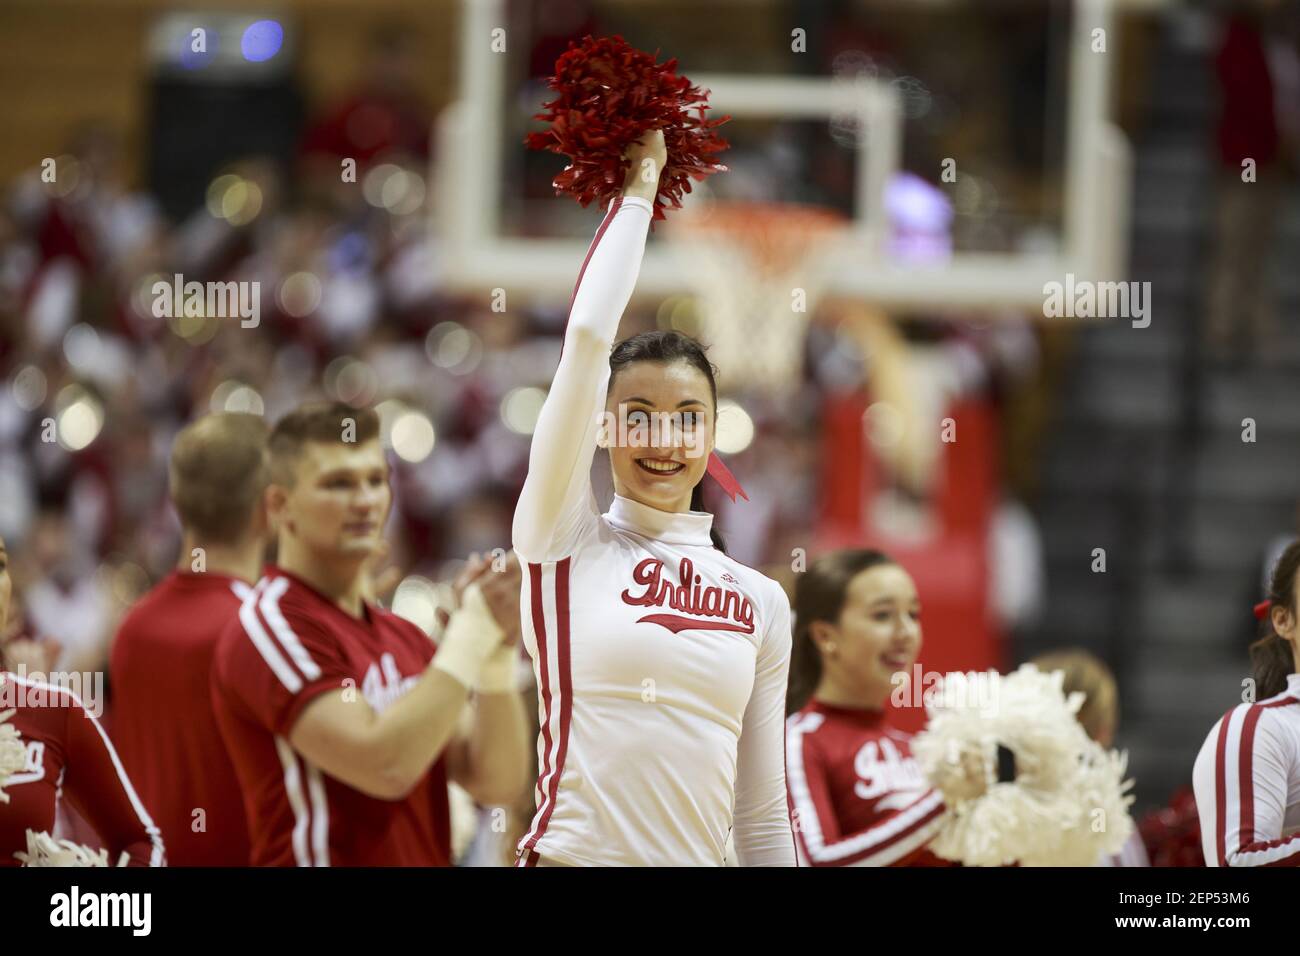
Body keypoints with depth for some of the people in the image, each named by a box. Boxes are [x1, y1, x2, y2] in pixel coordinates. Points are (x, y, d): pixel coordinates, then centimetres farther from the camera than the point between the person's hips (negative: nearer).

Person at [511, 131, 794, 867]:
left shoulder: (761, 601, 9)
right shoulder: (566, 541, 0)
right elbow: (588, 335, -5)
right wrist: (637, 192, 3)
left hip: (697, 856, 3)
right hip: (573, 853, -3)